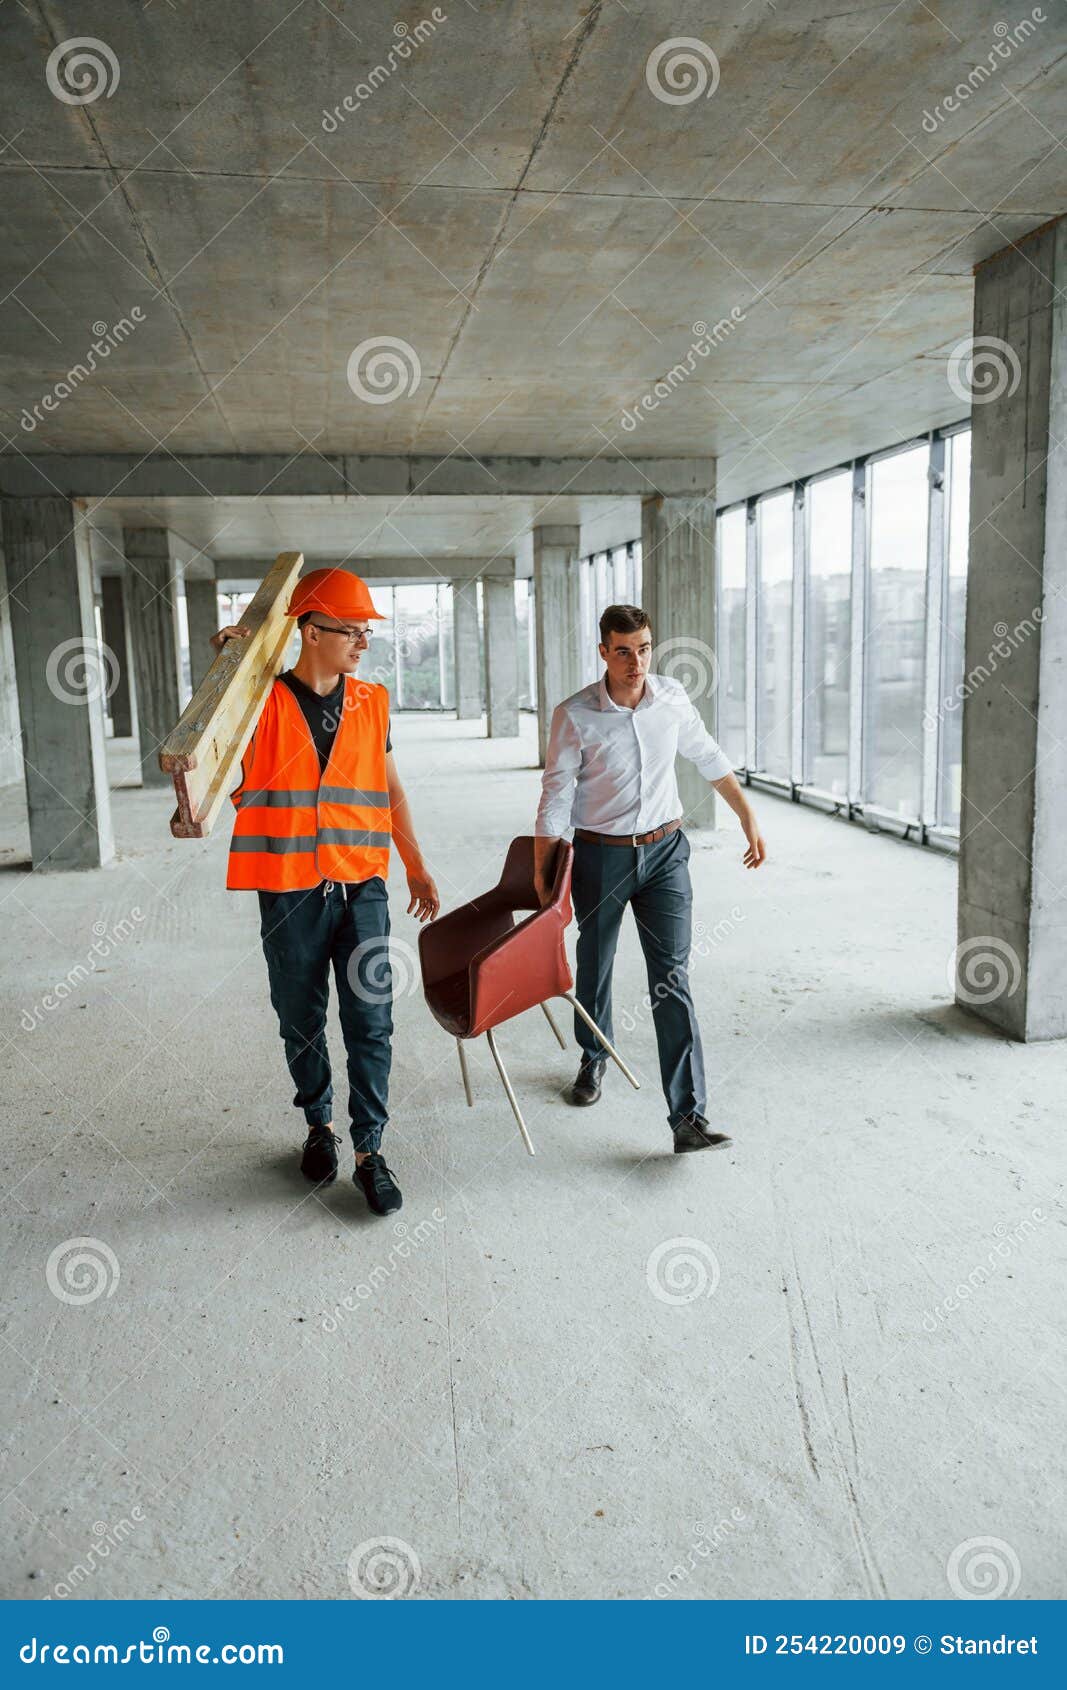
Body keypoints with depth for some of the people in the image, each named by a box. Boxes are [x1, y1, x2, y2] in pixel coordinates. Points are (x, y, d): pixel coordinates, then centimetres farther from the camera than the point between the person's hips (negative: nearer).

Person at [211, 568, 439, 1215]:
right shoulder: (263, 701, -4)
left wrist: (417, 867, 18)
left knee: (371, 1023, 2)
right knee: (302, 1023, 13)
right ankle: (320, 1125, 34)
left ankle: (371, 1150, 12)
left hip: (362, 885, 2)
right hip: (290, 892, -2)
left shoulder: (372, 702, 7)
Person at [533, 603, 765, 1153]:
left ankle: (688, 1117, -8)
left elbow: (709, 758, 12)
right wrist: (542, 879, -10)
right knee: (594, 966, 17)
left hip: (665, 851, 1)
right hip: (600, 856, -1)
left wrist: (749, 819, 13)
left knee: (672, 979, -7)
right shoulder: (574, 715, -12)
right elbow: (554, 801, -9)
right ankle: (594, 1057, 46)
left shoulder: (672, 697, -3)